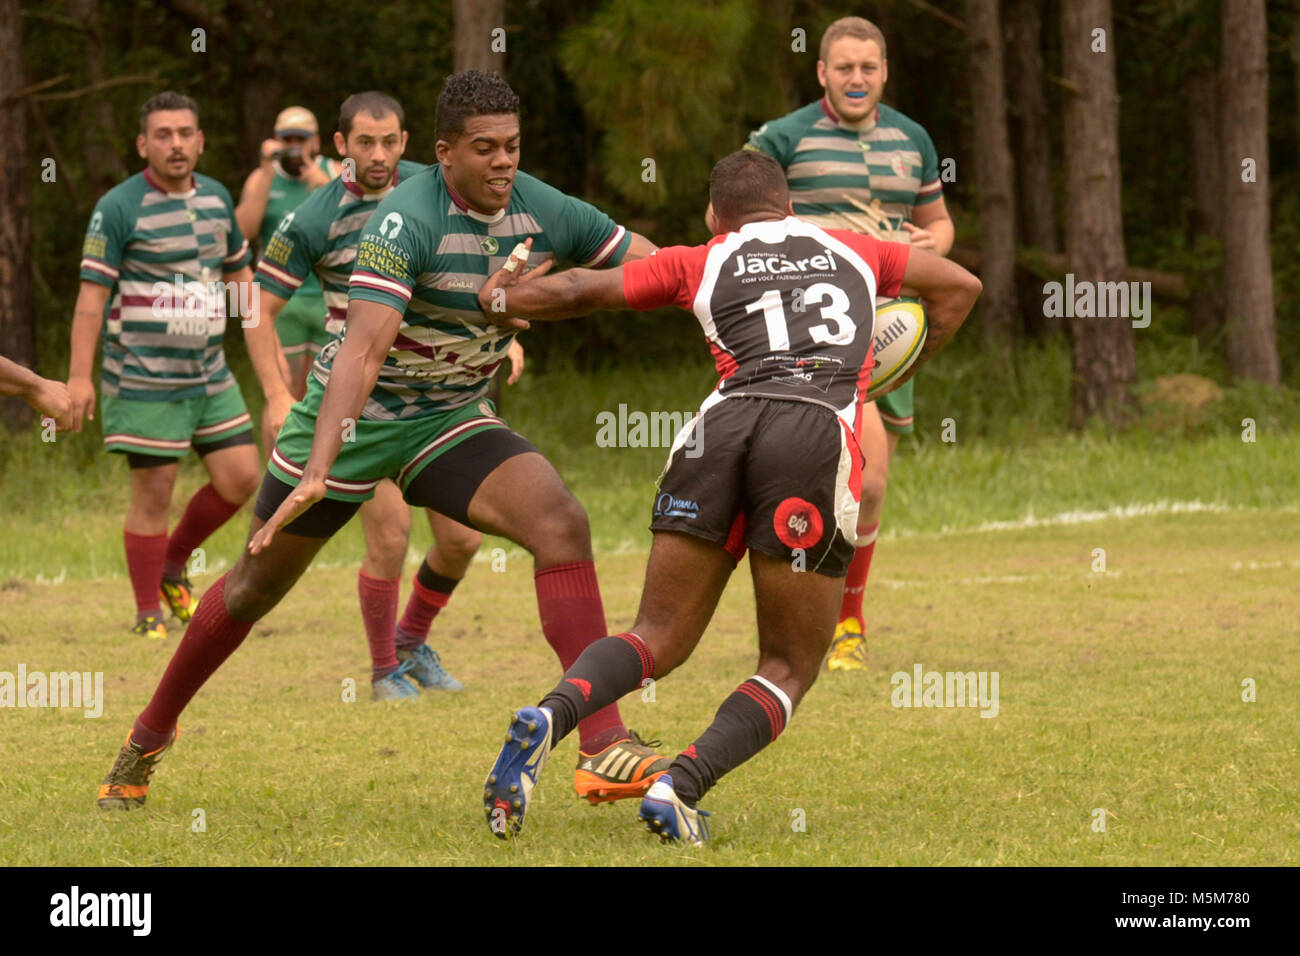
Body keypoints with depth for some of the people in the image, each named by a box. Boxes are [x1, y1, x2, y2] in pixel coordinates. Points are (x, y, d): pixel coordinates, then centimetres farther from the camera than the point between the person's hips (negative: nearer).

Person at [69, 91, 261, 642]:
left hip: (210, 375, 6)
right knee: (154, 492, -4)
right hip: (144, 382, -6)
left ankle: (173, 565, 25)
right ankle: (147, 613, 8)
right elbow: (91, 294, -12)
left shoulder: (217, 199, 8)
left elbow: (240, 276, 21)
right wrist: (79, 375, -18)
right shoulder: (119, 208, -11)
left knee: (240, 479, 3)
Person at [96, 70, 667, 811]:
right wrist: (318, 472, -45)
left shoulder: (540, 211, -10)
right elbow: (363, 349, -37)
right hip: (355, 414, -4)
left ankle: (603, 746, -27)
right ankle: (150, 736, 34)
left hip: (451, 420, 4)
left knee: (562, 523, -22)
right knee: (260, 583, 10)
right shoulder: (408, 221, -27)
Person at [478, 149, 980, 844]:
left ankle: (547, 717, -21)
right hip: (819, 432, -1)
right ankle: (681, 786, -18)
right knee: (789, 669, 7)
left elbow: (576, 291, 26)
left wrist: (501, 298, 45)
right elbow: (960, 286, 41)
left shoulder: (700, 263, 25)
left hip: (722, 424, 1)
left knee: (659, 639, 9)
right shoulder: (852, 250, 30)